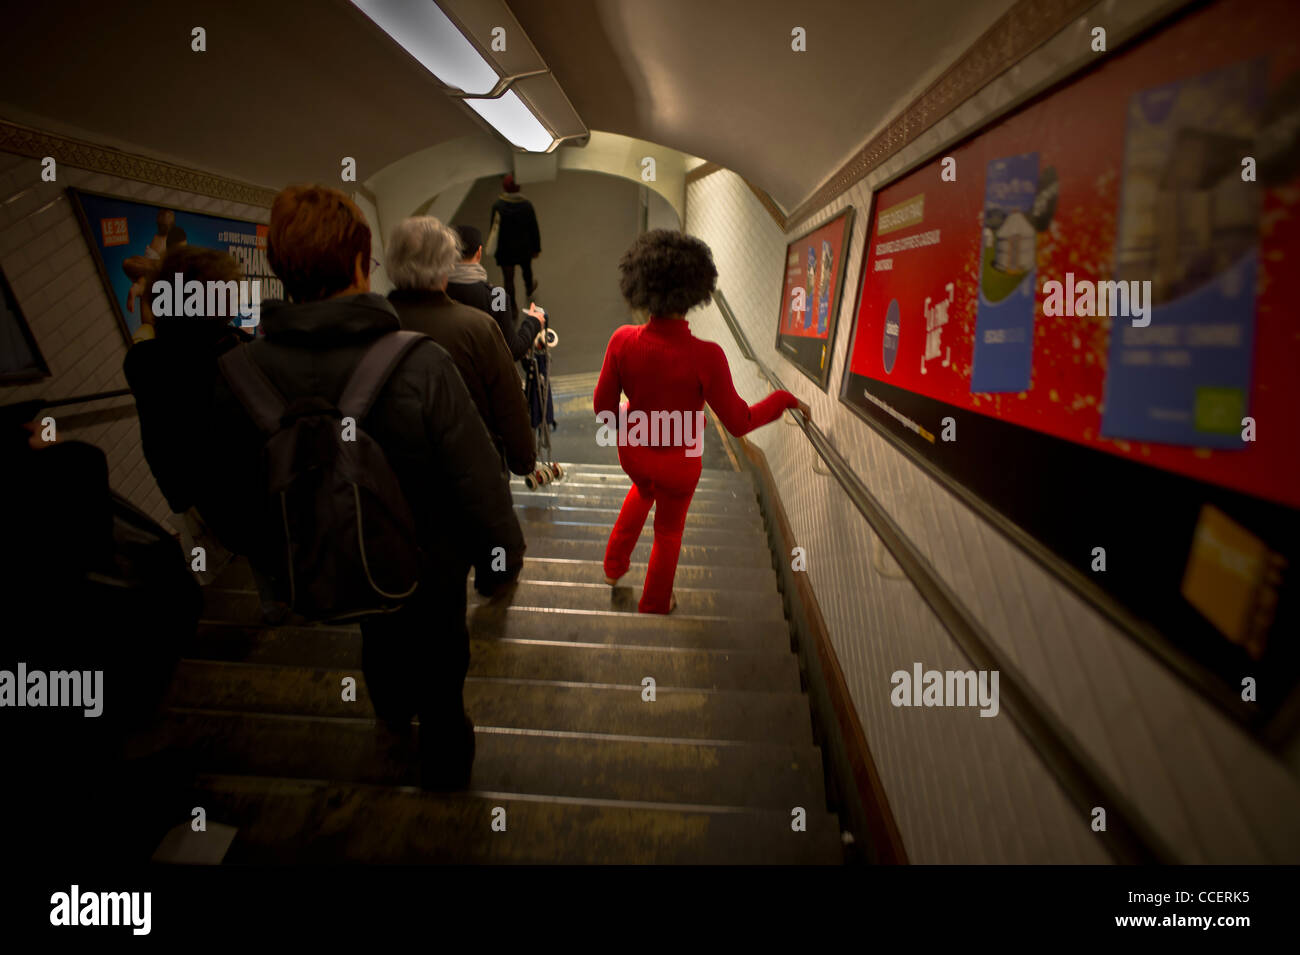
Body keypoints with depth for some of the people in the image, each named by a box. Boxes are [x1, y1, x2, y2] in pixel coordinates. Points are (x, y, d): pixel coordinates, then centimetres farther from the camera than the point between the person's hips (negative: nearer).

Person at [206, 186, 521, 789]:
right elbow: (475, 474, -24)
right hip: (427, 562, -3)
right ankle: (445, 759, 45)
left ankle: (393, 712, 59)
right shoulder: (418, 363, -30)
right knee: (438, 660, 22)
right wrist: (506, 542, -6)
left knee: (379, 639, 31)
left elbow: (236, 489, -4)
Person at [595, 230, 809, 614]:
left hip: (633, 450, 3)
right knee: (669, 529, 24)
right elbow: (739, 423, -21)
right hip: (678, 461, -3)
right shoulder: (705, 356, -32)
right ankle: (654, 605, 47)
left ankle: (615, 564, 50)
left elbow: (603, 405, -10)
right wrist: (784, 399, -5)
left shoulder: (623, 340, -22)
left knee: (643, 489, 39)